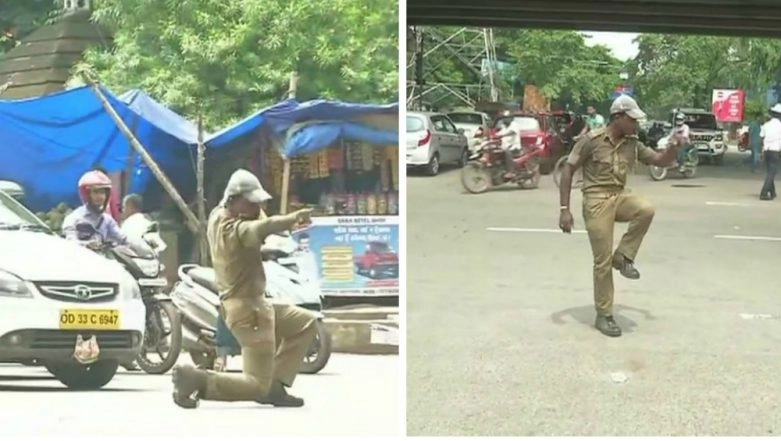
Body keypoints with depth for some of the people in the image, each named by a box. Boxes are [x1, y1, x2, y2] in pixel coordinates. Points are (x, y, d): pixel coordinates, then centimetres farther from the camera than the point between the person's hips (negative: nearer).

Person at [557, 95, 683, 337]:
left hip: (619, 196, 5)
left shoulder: (633, 144, 4)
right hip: (596, 201, -5)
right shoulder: (592, 140, -12)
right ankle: (603, 316, 10)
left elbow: (661, 161, 10)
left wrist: (673, 148, -15)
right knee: (603, 261, -4)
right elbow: (568, 170, -10)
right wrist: (565, 209, -14)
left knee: (646, 210, -29)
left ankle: (623, 256, -7)